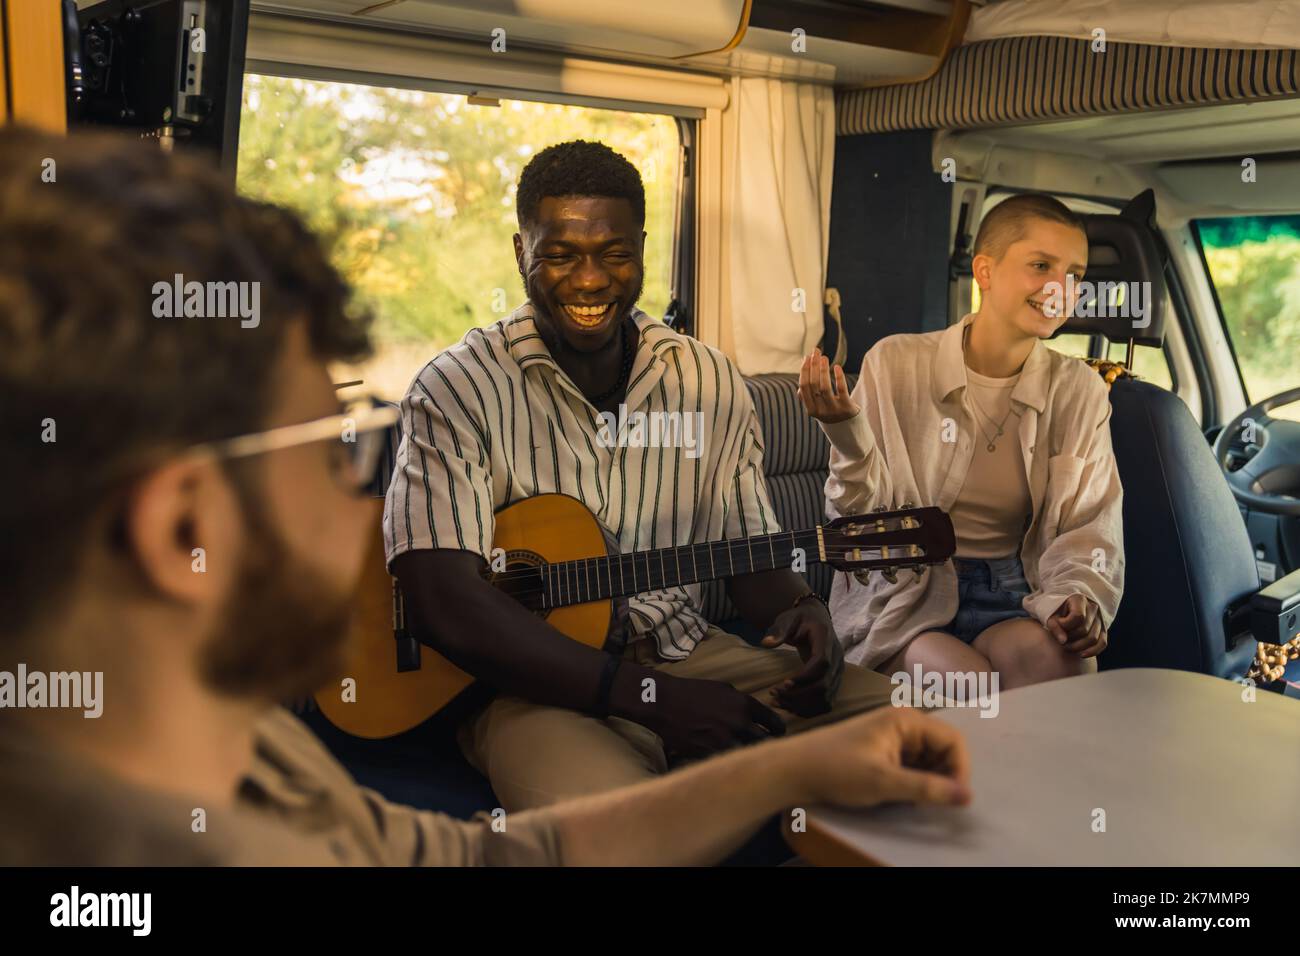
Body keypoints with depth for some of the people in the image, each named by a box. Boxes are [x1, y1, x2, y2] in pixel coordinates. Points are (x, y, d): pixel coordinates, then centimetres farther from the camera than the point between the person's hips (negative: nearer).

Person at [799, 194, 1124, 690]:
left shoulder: (1079, 391, 5)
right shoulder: (896, 364, -4)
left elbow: (1089, 527, 4)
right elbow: (864, 519, -5)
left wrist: (1077, 597, -18)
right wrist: (848, 434, -24)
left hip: (1012, 601, 3)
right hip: (903, 599, -2)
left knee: (1062, 662, -29)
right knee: (971, 683, -31)